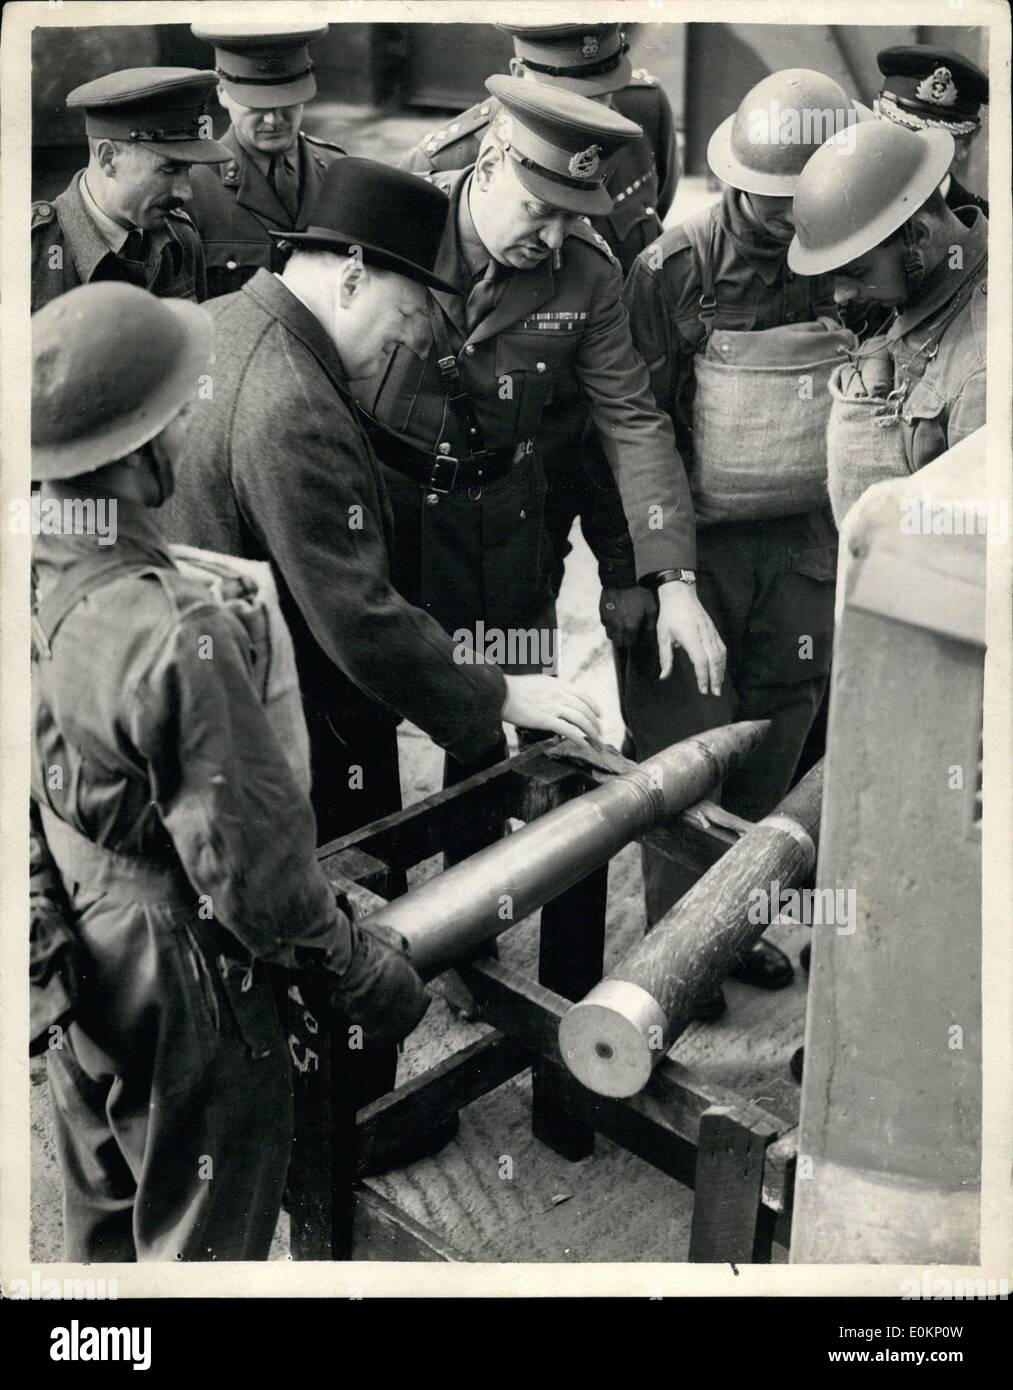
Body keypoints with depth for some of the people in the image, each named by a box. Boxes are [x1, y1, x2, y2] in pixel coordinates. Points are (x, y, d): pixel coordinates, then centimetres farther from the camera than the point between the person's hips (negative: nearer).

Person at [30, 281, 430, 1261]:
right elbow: (252, 859, -25)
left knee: (102, 1232, 28)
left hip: (77, 978, 7)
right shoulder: (174, 635, -33)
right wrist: (362, 970, -10)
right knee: (196, 1244, 17)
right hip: (181, 995, -7)